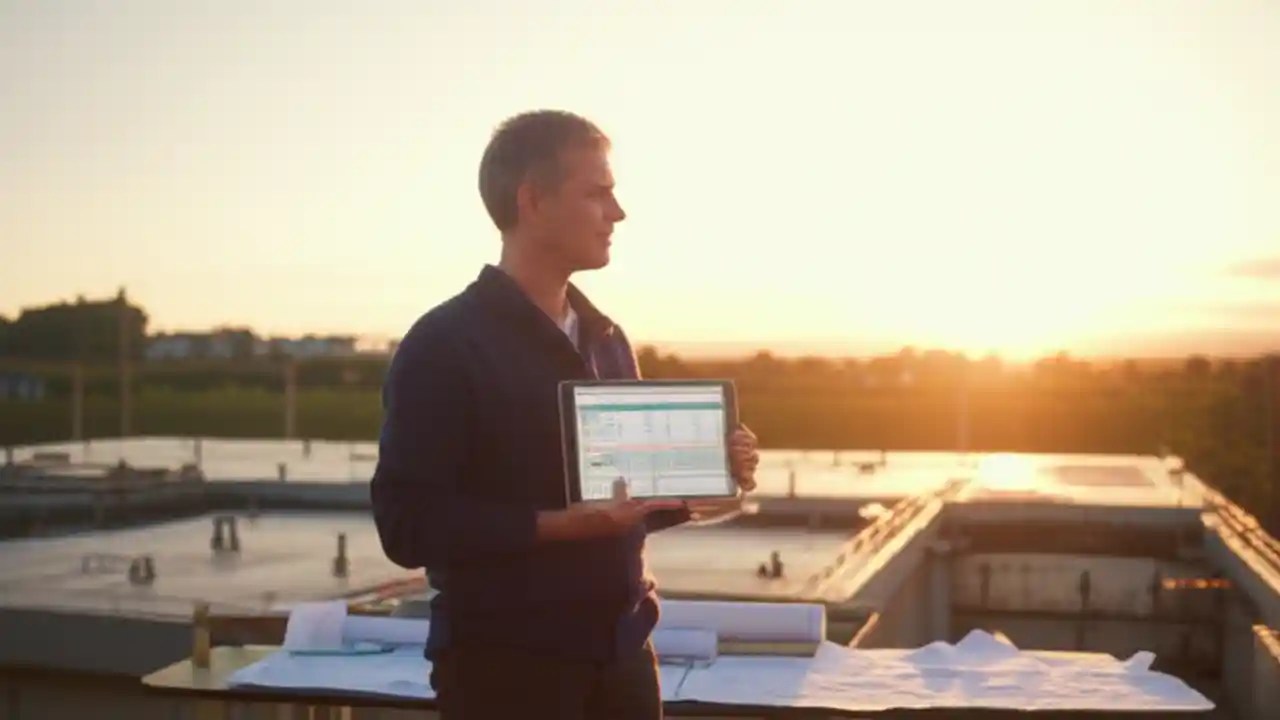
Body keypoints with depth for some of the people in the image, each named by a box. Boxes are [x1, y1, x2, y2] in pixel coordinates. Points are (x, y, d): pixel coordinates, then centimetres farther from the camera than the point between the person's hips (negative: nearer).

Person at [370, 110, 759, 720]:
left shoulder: (606, 340, 11)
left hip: (620, 653, 6)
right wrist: (561, 523, -24)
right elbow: (408, 525, -17)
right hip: (506, 664, -6)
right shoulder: (444, 344, -11)